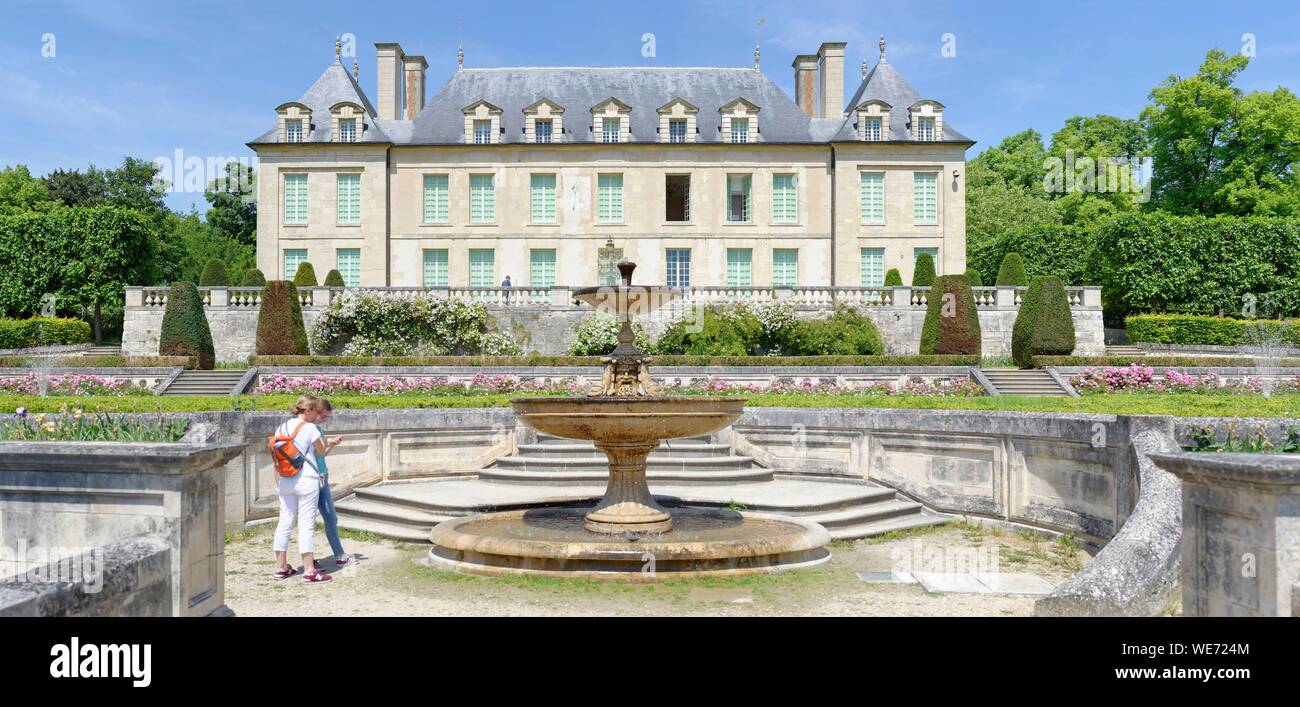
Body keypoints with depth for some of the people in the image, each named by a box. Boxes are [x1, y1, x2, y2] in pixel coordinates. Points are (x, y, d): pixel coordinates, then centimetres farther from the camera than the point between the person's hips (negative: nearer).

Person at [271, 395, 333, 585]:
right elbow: (321, 451, 2)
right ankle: (309, 571, -2)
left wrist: (278, 478, 18)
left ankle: (281, 567, 20)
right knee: (307, 524, -4)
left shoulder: (281, 427, 9)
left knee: (285, 522, 13)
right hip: (307, 480, -6)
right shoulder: (310, 428, -9)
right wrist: (320, 439, 14)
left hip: (285, 481, 6)